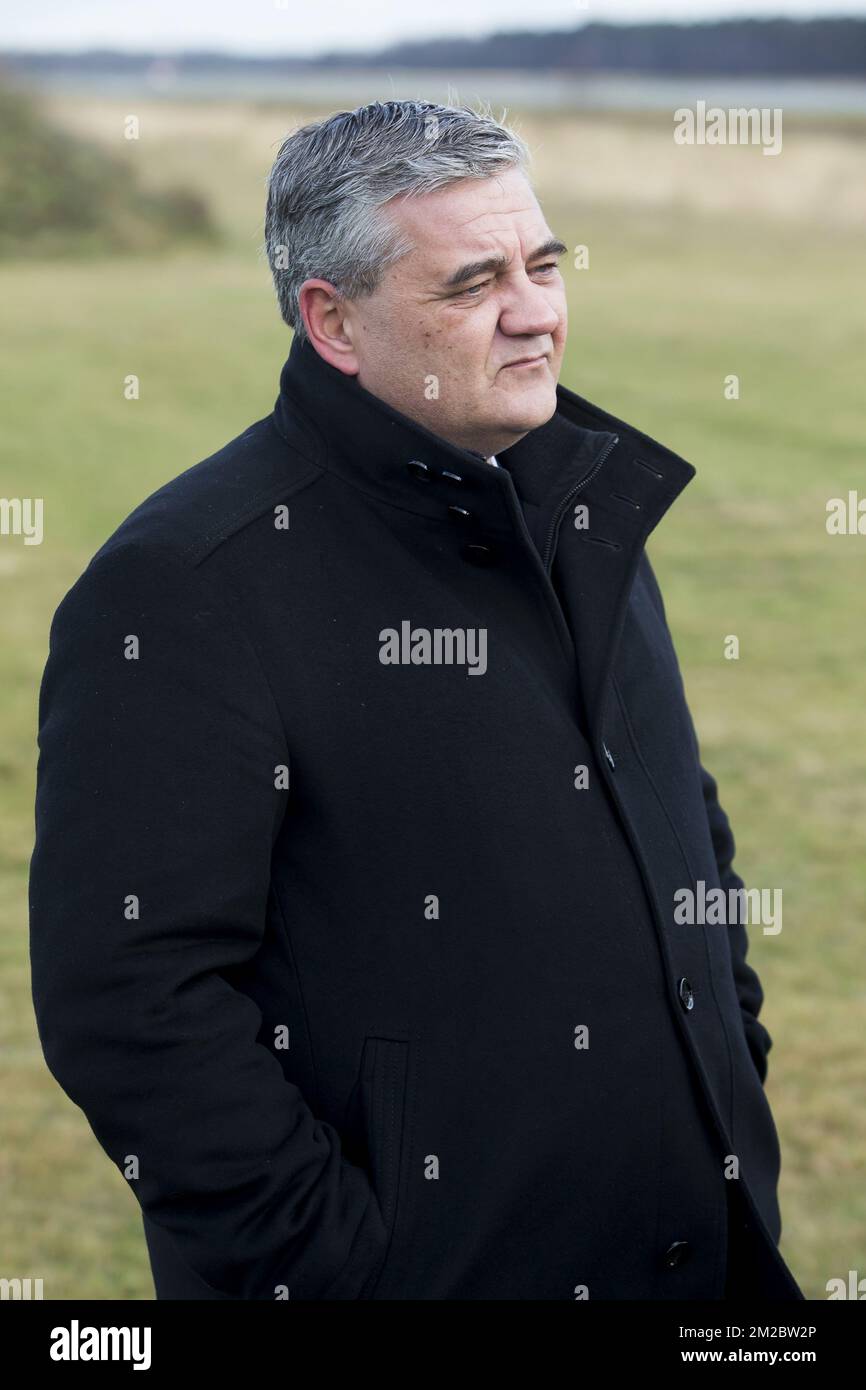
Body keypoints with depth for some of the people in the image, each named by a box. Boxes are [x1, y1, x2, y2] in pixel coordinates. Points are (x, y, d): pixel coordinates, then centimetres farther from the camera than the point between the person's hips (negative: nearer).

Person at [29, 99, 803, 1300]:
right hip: (427, 1266, -7)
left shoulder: (586, 512, 9)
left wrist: (736, 1093, 11)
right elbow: (131, 999, -21)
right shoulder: (187, 587, -16)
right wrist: (346, 1266, -20)